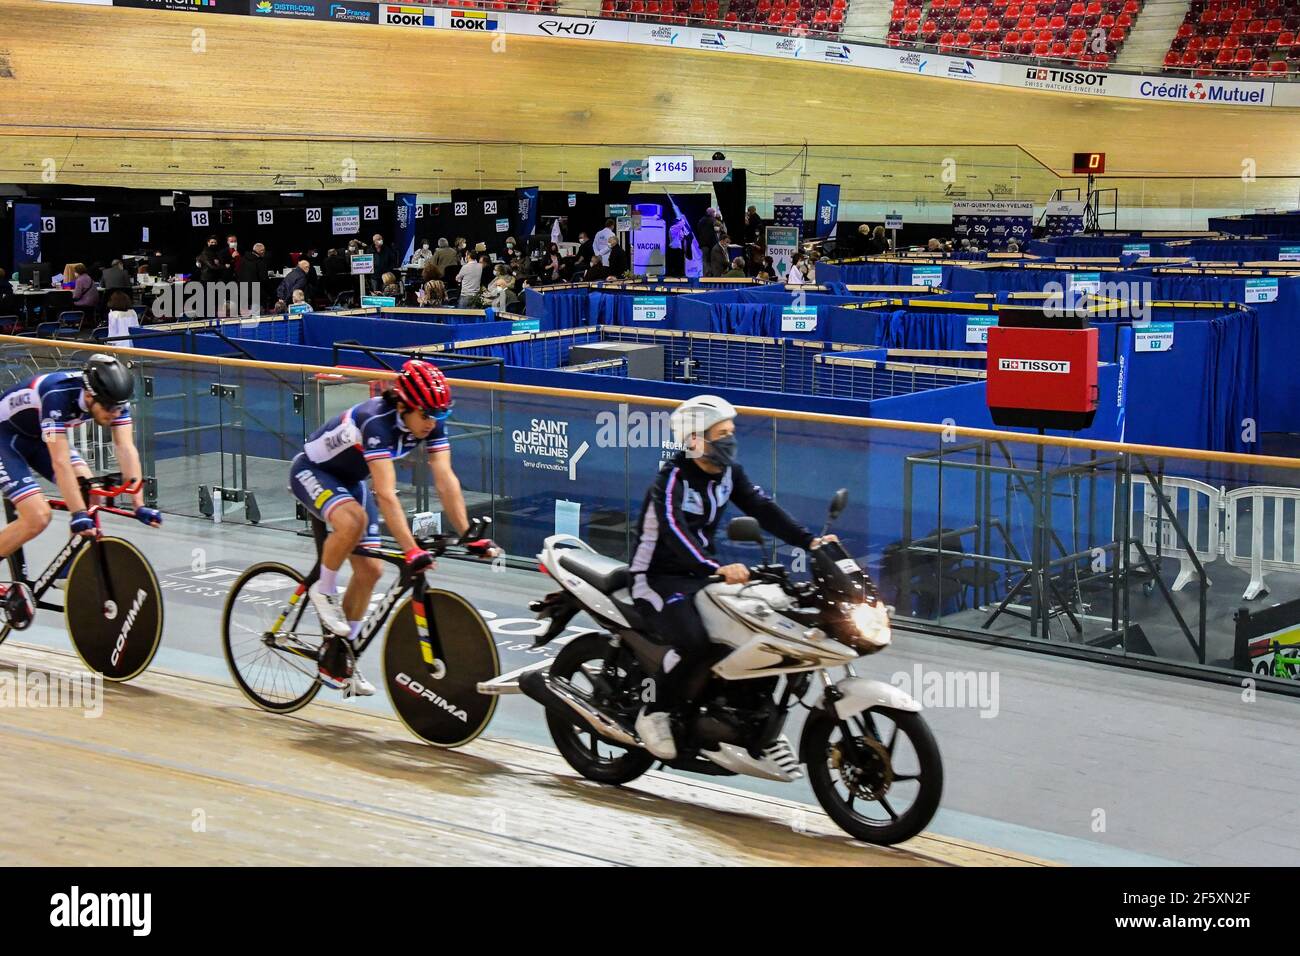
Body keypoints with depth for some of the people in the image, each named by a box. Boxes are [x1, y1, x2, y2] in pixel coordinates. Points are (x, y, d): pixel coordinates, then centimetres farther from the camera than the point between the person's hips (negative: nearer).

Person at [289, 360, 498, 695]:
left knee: (370, 569, 0)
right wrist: (411, 550, -50)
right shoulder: (377, 422, -38)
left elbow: (446, 480, -21)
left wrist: (469, 536, -30)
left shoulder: (431, 423, -18)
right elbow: (386, 495, -44)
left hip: (350, 479, 7)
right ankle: (323, 590, -11)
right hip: (312, 471, -7)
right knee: (353, 519, -37)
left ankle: (337, 655, 13)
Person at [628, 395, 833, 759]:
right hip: (657, 578, -8)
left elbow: (763, 509, -3)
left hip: (702, 574, 8)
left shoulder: (729, 472, 4)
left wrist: (809, 541, -19)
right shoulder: (672, 478, -21)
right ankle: (654, 715, -10)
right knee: (694, 643, -33)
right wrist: (717, 569, -54)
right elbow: (674, 530, -38)